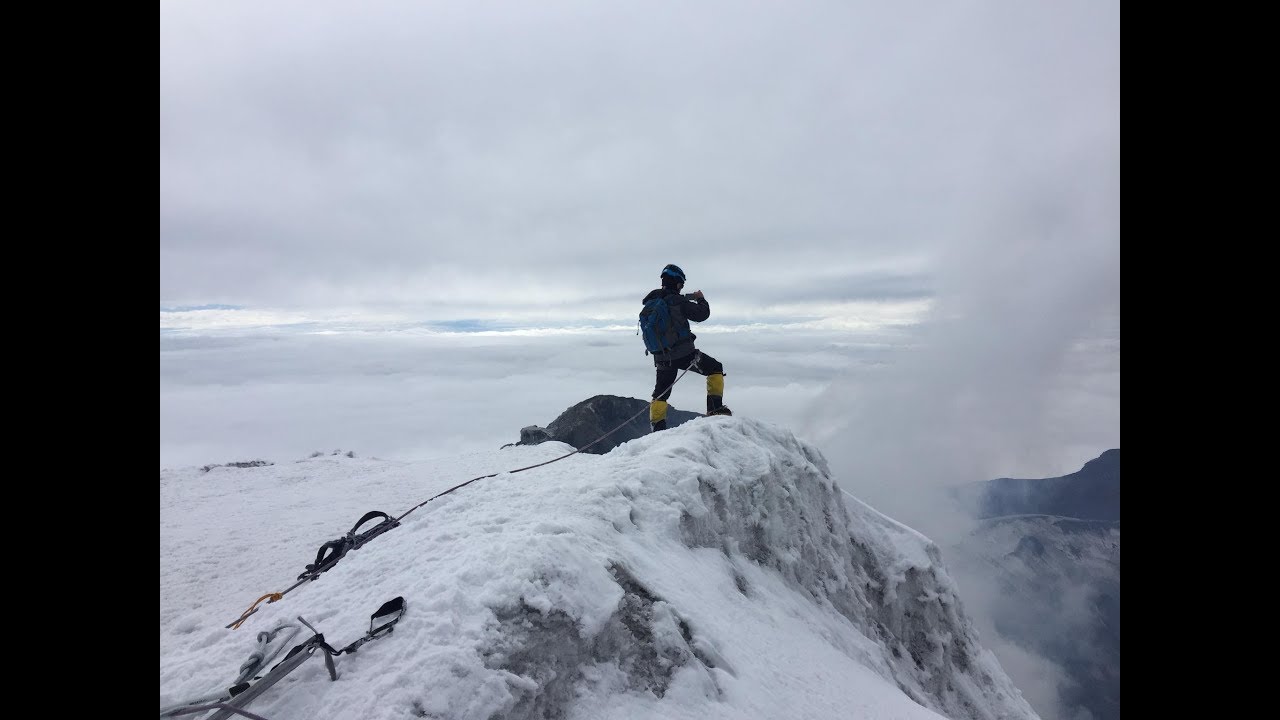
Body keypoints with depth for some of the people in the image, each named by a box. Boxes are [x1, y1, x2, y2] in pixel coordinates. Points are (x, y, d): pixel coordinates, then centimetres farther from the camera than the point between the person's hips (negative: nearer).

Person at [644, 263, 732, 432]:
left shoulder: (652, 299, 5)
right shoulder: (679, 302, -13)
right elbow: (702, 314, -6)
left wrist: (688, 297, 27)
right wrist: (701, 299, 12)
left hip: (662, 357, 6)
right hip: (684, 353, -5)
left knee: (660, 393, 17)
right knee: (715, 369, 13)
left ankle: (658, 427, 13)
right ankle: (715, 407, 7)